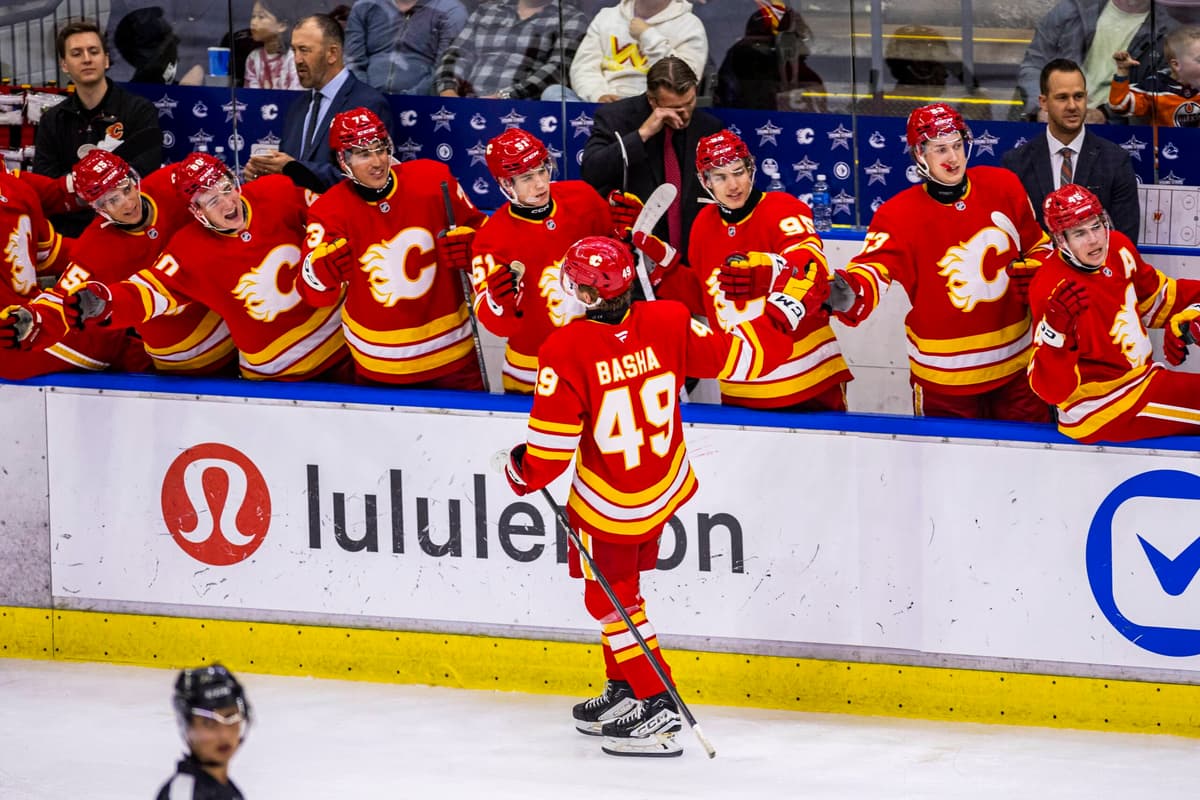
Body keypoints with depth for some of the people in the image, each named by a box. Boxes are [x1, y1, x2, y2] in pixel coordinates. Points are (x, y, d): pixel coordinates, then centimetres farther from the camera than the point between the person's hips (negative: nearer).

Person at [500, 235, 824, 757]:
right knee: (620, 587, 23)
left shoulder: (565, 350, -24)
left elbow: (552, 445, -20)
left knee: (611, 598, 9)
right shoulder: (670, 323, -13)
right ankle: (624, 693, 33)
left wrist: (523, 474, 1)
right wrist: (789, 304, 8)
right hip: (666, 492, 6)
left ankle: (656, 710, 4)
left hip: (608, 507, -6)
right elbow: (743, 356, -6)